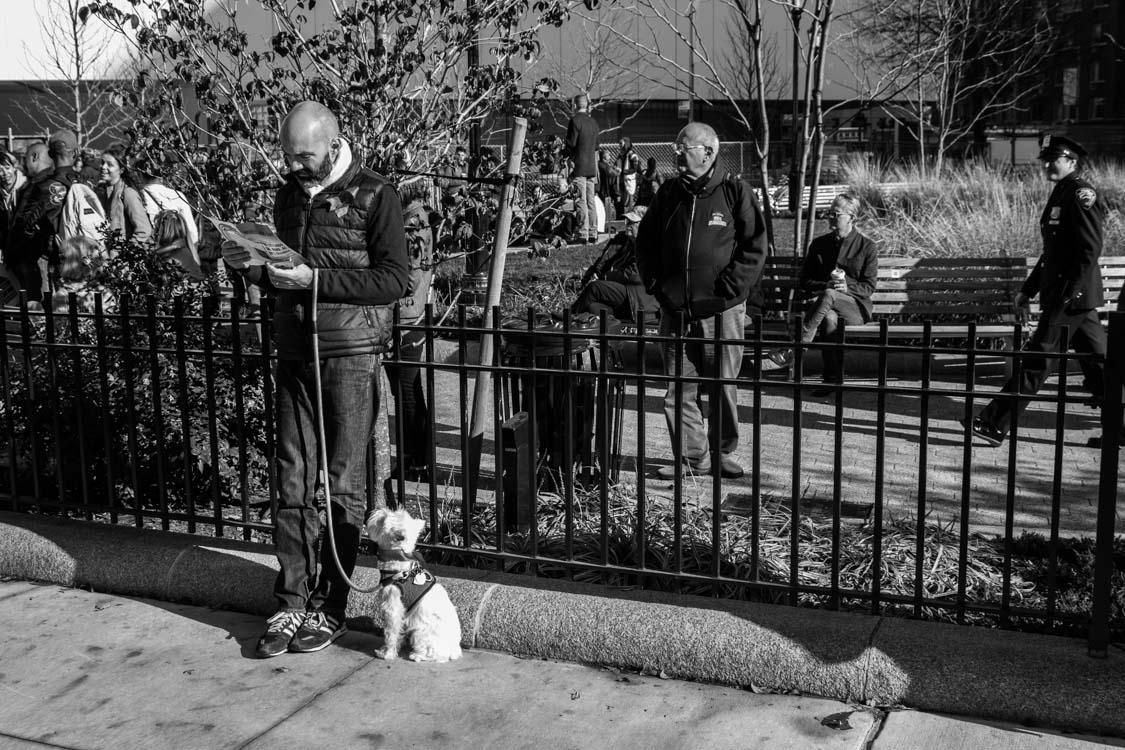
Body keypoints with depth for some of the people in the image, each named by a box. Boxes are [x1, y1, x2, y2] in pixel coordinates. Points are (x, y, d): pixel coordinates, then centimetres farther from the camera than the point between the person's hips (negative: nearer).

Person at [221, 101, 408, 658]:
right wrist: (253, 267, 0)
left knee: (343, 485, 2)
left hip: (350, 353, -5)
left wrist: (314, 279, -18)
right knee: (292, 483, 4)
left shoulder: (374, 196, -5)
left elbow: (393, 280, -12)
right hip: (294, 351, 5)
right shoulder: (289, 195, 13)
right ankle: (291, 603, 13)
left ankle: (330, 607, 12)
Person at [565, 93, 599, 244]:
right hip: (591, 166, 7)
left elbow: (571, 143, -12)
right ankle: (593, 233, 10)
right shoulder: (593, 122, 12)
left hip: (578, 166, -7)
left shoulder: (575, 120, -10)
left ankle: (582, 234, -8)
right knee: (590, 201, 9)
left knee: (581, 202, -6)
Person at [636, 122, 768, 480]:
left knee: (723, 386, 5)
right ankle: (692, 456, 15)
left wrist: (730, 286, -11)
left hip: (722, 310, -4)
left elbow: (755, 246, -4)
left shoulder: (735, 192, -2)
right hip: (675, 310, 4)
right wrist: (655, 283, 7)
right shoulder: (668, 193, 10)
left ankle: (724, 453, 20)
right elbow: (645, 242, 19)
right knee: (679, 387, 5)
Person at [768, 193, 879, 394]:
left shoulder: (868, 247, 6)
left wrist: (847, 286, -18)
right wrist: (825, 285, -10)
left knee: (828, 295, -37)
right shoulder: (819, 244, 14)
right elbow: (803, 281, 11)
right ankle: (833, 378, -33)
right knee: (829, 319, -37)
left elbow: (868, 287, 2)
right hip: (825, 304, 2)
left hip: (856, 307, -2)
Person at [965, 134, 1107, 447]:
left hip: (1072, 296, -10)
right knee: (1096, 360, 14)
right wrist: (1028, 289, 21)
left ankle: (994, 425, -7)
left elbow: (1090, 250, -19)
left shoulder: (1082, 195, -13)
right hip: (1061, 291, 10)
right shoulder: (1061, 193, 16)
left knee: (1037, 359, -8)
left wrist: (1069, 293, -23)